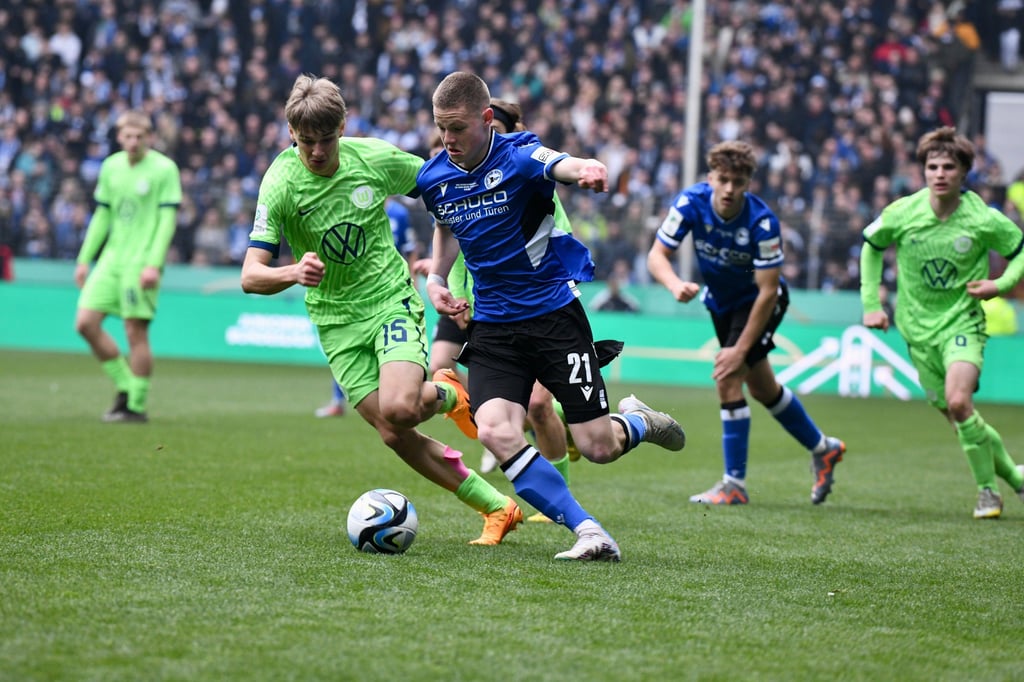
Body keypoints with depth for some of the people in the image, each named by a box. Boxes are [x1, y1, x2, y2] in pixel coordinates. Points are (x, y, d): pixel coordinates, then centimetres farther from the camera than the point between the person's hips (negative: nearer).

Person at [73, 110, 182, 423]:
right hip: (111, 257, 6)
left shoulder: (164, 169, -6)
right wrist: (84, 259, 15)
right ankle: (125, 385, 12)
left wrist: (154, 264, -18)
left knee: (136, 332, -7)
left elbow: (167, 219, -9)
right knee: (85, 322, -2)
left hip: (142, 262, -6)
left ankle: (137, 405, 4)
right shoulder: (111, 166, 11)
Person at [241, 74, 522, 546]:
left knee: (399, 407, -26)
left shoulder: (375, 158, -12)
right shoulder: (280, 184, -16)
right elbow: (251, 276, -22)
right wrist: (294, 273, -42)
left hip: (392, 298, -1)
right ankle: (496, 508, 10)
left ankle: (447, 396, 12)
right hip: (336, 317, 1)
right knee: (393, 435, -5)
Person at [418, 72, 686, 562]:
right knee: (495, 432, -23)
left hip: (554, 313, -4)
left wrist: (588, 171, -62)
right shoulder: (432, 178, 2)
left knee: (597, 447, -4)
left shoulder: (518, 157, -14)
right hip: (493, 325, 4)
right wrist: (436, 278, 9)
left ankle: (637, 422, 35)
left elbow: (563, 166, -38)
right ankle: (588, 533, -15)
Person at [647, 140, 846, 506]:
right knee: (761, 386, 17)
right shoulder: (690, 202, -23)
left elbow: (767, 291, -29)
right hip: (720, 299, 5)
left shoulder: (762, 222, -33)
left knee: (729, 378, -20)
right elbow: (657, 254, -22)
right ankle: (822, 448, 40)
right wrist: (676, 285, -44)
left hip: (757, 302, -5)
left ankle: (734, 483, -9)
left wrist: (741, 349, -30)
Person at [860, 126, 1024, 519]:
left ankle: (988, 489, -10)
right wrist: (871, 302, 7)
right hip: (918, 328, 3)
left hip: (962, 323, -3)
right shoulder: (902, 213, -8)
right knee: (959, 419, 7)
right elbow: (871, 247, 11)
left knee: (959, 401, -26)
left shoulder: (983, 220, -13)